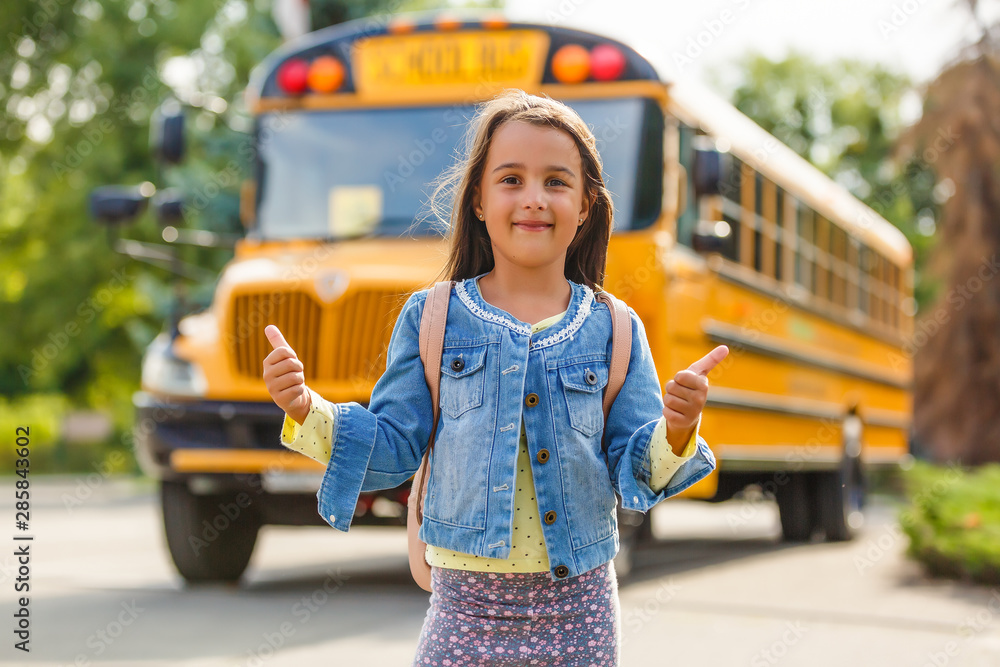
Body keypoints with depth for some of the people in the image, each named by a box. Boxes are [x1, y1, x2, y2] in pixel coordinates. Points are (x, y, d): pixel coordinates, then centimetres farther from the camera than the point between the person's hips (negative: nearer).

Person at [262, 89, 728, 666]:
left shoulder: (614, 329, 2)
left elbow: (637, 468, 1)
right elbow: (392, 448, 2)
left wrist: (676, 434, -19)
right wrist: (305, 410, -11)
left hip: (578, 605, 1)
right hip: (469, 603, -1)